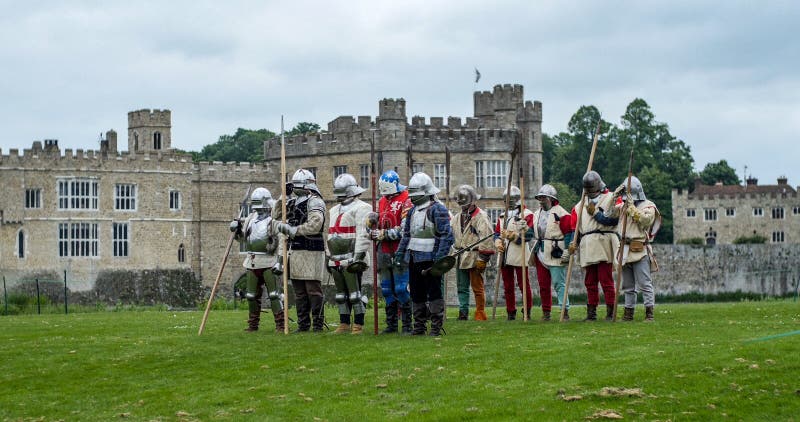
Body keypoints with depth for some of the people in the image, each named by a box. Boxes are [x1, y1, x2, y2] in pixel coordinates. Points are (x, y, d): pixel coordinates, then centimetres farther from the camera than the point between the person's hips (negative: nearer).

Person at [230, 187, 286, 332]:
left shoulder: (274, 221, -8)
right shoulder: (250, 218, 13)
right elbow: (242, 238, 25)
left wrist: (280, 262, -17)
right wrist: (237, 229, 4)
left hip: (269, 263, -7)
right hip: (252, 263, 7)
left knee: (274, 294, -9)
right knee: (252, 295, 12)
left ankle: (280, 324, -8)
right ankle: (253, 324, 21)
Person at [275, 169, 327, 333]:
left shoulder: (315, 202, -7)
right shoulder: (293, 202, 18)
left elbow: (315, 225, -20)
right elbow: (275, 215, 25)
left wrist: (293, 230, -15)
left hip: (311, 252, -8)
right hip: (295, 251, 8)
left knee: (313, 290, -6)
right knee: (299, 292, 10)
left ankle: (318, 324, -1)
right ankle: (303, 324, 16)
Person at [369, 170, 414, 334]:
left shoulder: (405, 201, -8)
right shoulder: (382, 201, 17)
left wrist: (385, 234, -17)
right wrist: (373, 231, 2)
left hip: (399, 251, -8)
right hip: (384, 251, 8)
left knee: (401, 289, -10)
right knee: (387, 289, 10)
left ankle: (407, 325, -4)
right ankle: (391, 324, 17)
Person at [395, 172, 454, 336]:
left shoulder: (437, 209, -9)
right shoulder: (413, 211, 16)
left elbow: (446, 236, -15)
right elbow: (406, 235, 23)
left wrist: (440, 258, -22)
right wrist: (399, 254, 15)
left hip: (430, 259, -8)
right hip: (414, 259, 8)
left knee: (434, 292, -3)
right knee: (416, 293, 11)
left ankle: (436, 327, 1)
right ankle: (419, 326, 18)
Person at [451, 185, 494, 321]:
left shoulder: (481, 216, -8)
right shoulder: (457, 218, 17)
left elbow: (486, 238, -14)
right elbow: (452, 237, 24)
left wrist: (482, 258, -17)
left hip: (474, 257, -7)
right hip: (460, 258, 7)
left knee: (477, 288, -3)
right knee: (462, 288, 9)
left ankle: (480, 314, 2)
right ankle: (463, 313, 15)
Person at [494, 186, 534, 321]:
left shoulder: (526, 215, -3)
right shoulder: (502, 216, 19)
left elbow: (528, 235, -12)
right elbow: (497, 233, 17)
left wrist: (513, 236, -21)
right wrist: (498, 243, -3)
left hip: (519, 256, -6)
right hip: (505, 256, 6)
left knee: (524, 285, -2)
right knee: (507, 287, 9)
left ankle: (527, 312, 6)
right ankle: (511, 313, 14)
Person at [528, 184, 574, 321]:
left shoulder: (561, 214, -8)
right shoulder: (537, 214, 16)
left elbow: (569, 234, -10)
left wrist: (567, 251, -15)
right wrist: (533, 252, 21)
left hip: (556, 255, -7)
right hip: (541, 255, 7)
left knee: (559, 283, -9)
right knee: (543, 284, 9)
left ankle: (565, 311, -7)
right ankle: (545, 312, 16)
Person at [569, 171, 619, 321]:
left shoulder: (611, 198, 4)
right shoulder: (581, 204, 21)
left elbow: (613, 220, -10)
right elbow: (574, 226, 17)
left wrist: (595, 213, -6)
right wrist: (574, 242, 3)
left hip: (604, 245, -5)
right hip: (587, 247, 6)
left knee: (606, 280, -7)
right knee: (589, 282, 7)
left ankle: (610, 313, -3)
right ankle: (591, 313, 12)